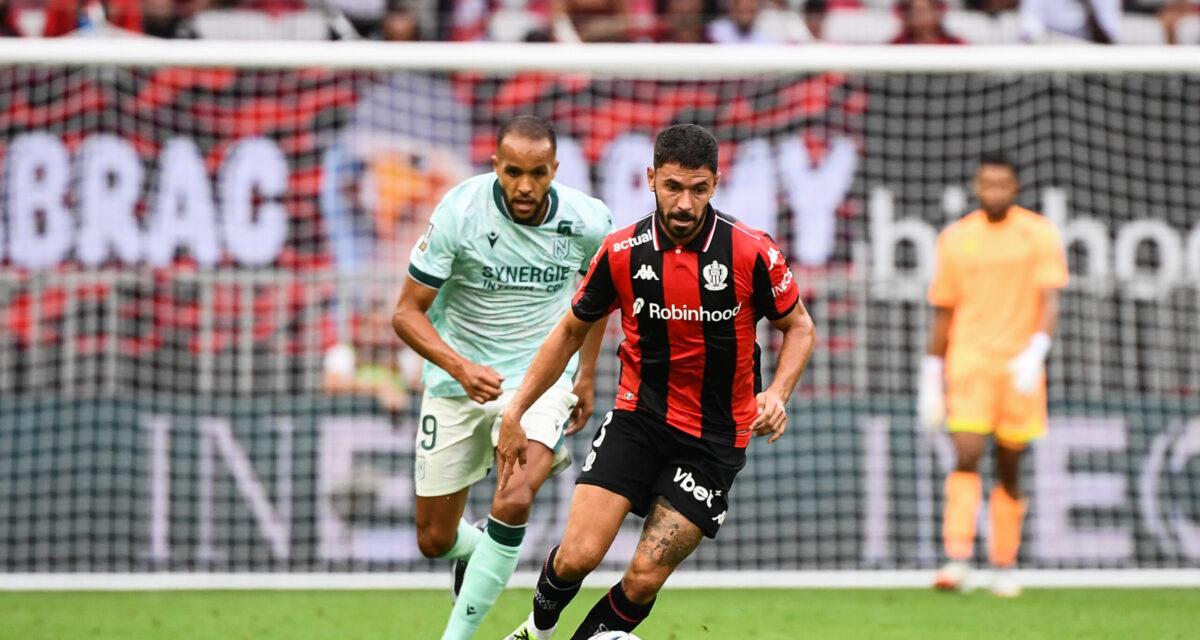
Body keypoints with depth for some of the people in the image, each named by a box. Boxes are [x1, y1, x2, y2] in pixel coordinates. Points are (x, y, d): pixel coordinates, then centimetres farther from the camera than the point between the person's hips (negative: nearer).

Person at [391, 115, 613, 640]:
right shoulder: (459, 212, -20)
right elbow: (407, 313, -14)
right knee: (435, 540, 7)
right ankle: (478, 555, 45)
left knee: (513, 502, -28)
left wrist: (586, 373, 12)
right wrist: (460, 367, -30)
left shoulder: (588, 222, -12)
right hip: (456, 380, 0)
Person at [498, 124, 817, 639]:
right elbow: (572, 331, 9)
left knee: (644, 577, -10)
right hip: (639, 417, 1)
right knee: (578, 556, -13)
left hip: (715, 438, -1)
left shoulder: (751, 253, -13)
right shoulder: (621, 252, -7)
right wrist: (515, 413, 8)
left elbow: (799, 327, 3)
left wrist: (777, 394, -15)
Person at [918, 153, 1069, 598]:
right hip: (969, 362, 0)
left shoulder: (1039, 235, 1)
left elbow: (1050, 302, -8)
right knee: (967, 457, -17)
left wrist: (1035, 353, -25)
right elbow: (943, 315, 11)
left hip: (1019, 370, 0)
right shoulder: (956, 239, 6)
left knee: (1010, 470, 8)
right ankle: (957, 561, -25)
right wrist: (930, 384, 10)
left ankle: (1004, 567, 20)